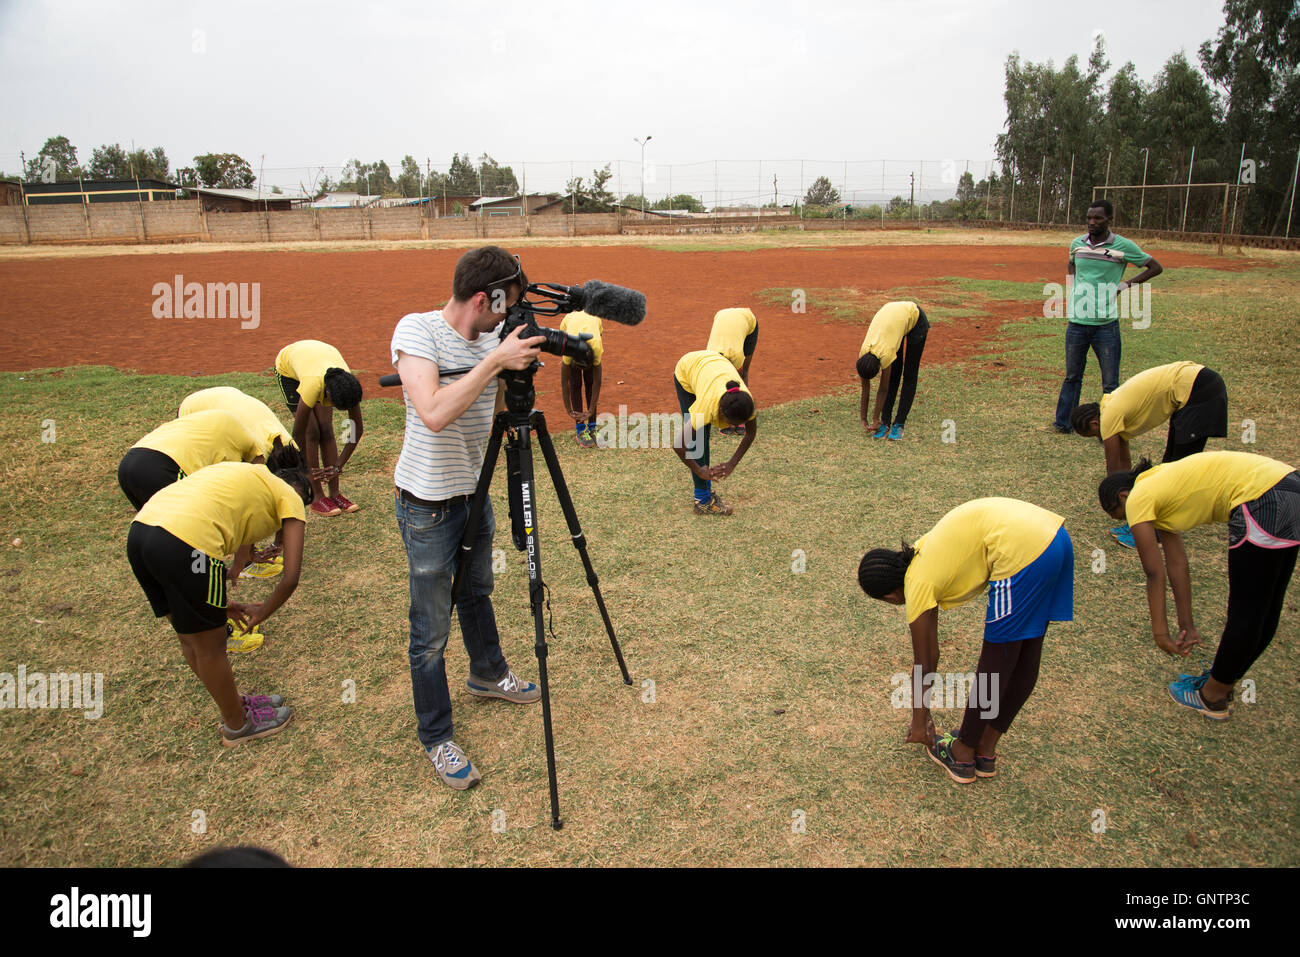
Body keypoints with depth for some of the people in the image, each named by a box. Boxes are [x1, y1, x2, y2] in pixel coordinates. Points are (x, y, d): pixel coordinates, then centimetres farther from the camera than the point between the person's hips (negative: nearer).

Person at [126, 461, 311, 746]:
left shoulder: (246, 476, 32)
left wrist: (219, 602, 31)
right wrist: (262, 613, 21)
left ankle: (234, 703, 45)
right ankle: (237, 725, 35)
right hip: (183, 544, -8)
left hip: (138, 532, 8)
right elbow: (291, 578, 4)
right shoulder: (291, 498, 12)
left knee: (190, 639, 24)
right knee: (210, 649, 14)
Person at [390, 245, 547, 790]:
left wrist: (523, 365, -12)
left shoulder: (492, 337, -1)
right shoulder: (416, 331, -21)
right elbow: (435, 413, -36)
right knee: (431, 632, 4)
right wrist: (496, 360, -34)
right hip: (429, 506, -7)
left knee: (476, 592, 28)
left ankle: (488, 675, 52)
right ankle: (436, 740, 21)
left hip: (473, 494, 7)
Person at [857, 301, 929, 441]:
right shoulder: (863, 353, -22)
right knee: (893, 374, -2)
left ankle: (899, 424, 0)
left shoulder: (886, 354, -37)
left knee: (909, 375, -4)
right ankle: (886, 423, 1)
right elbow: (865, 388, -12)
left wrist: (875, 420, -18)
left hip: (915, 318, -5)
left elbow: (883, 389, -24)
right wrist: (863, 419, -9)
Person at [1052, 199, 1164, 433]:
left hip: (1106, 324, -3)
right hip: (1076, 323, 3)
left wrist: (1126, 284, -2)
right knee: (1072, 377, 13)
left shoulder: (1123, 246, -5)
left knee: (1110, 384, 2)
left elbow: (1156, 267, 6)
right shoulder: (1077, 243, 6)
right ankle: (1063, 422, 23)